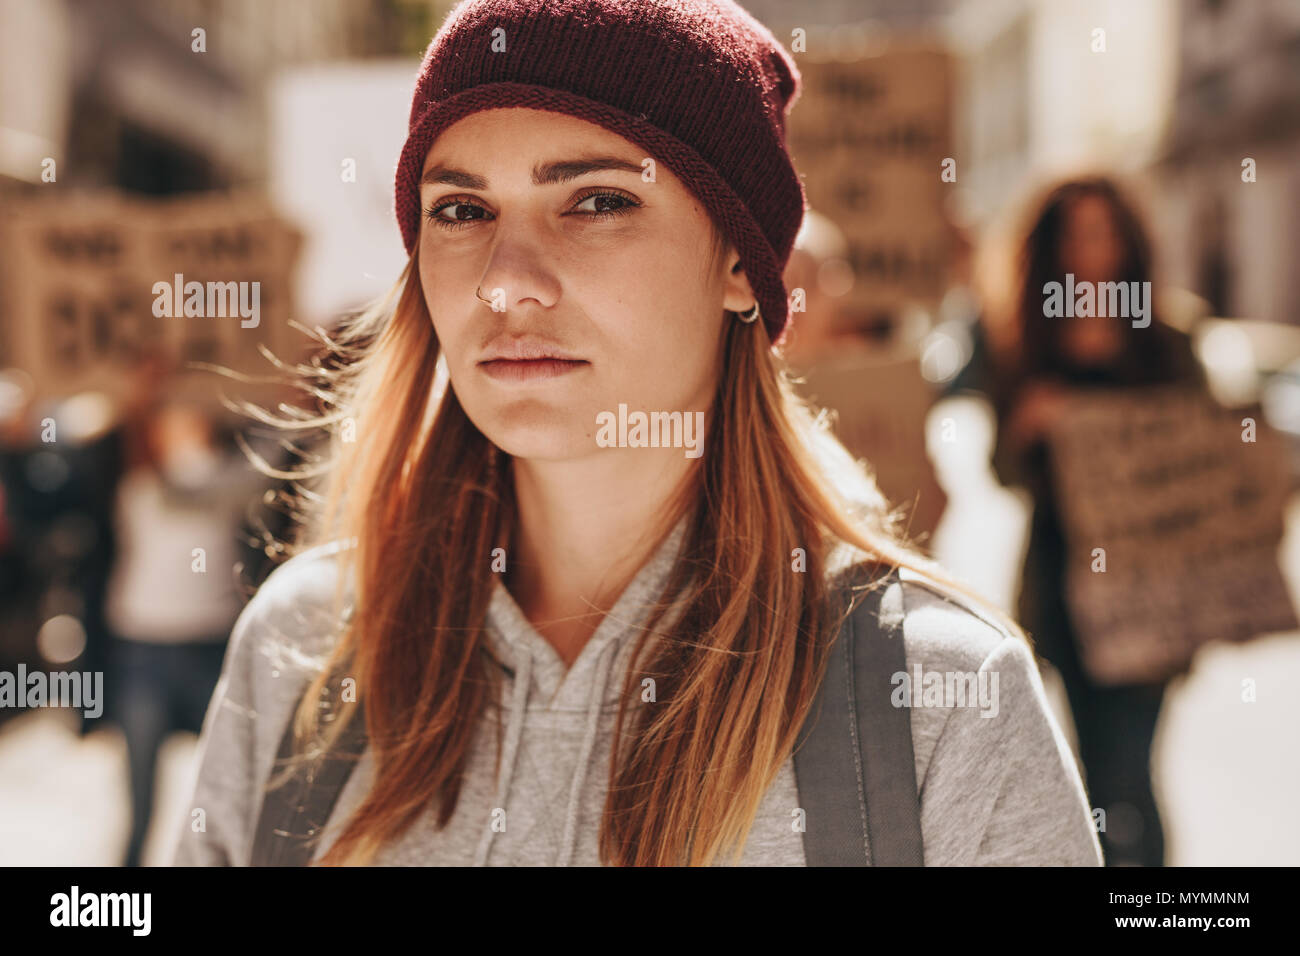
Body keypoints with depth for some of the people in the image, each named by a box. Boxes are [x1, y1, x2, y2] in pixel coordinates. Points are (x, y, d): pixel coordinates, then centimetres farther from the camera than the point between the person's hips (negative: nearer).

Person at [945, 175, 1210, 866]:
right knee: (1106, 769, 9)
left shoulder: (1167, 351, 6)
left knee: (1121, 776, -9)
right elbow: (1006, 472, 5)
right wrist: (1027, 421, -15)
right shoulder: (1017, 352, 7)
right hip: (1060, 574, 2)